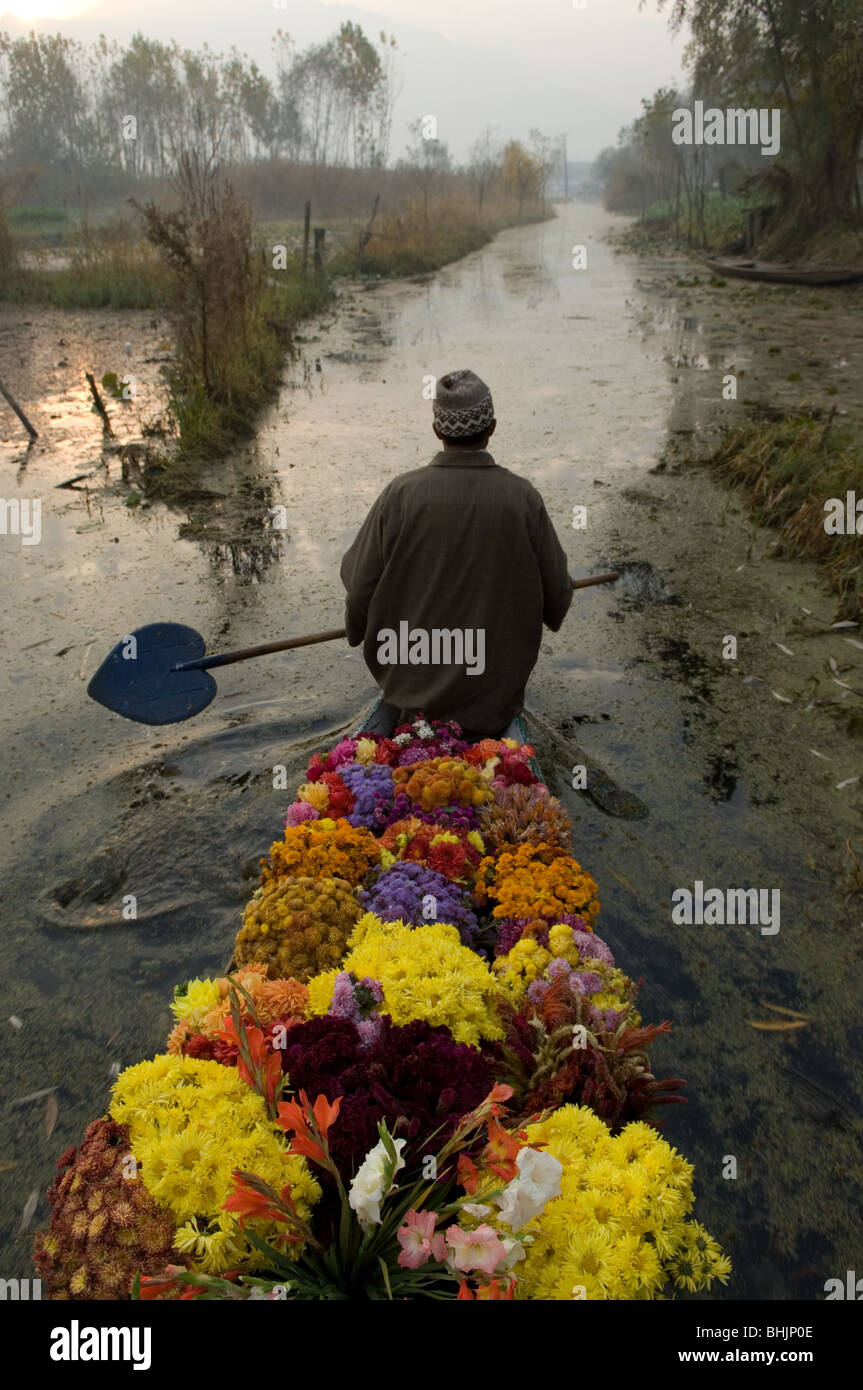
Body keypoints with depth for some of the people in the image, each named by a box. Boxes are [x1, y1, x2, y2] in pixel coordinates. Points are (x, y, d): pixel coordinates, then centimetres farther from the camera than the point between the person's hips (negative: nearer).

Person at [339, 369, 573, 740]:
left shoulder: (401, 493, -16)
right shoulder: (523, 498, -15)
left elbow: (361, 587, -9)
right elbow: (556, 596, -5)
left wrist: (357, 632, 14)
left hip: (412, 677, 0)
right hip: (495, 686, 0)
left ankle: (394, 718, 13)